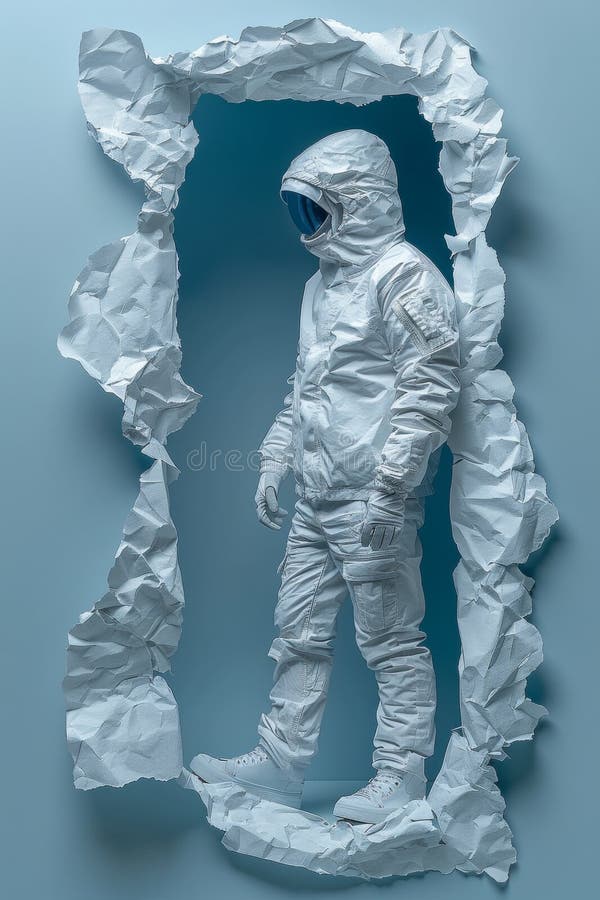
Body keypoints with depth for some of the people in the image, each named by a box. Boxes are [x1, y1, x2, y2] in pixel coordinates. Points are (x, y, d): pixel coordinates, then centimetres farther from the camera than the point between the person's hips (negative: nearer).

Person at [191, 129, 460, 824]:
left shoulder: (404, 276, -10)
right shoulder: (322, 283, 18)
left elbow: (430, 388, -17)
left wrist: (389, 486, -20)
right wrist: (274, 462, 18)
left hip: (373, 500, -9)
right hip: (315, 499, 9)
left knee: (391, 640, 3)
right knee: (298, 631, 14)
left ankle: (401, 776, 19)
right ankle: (279, 764, 27)